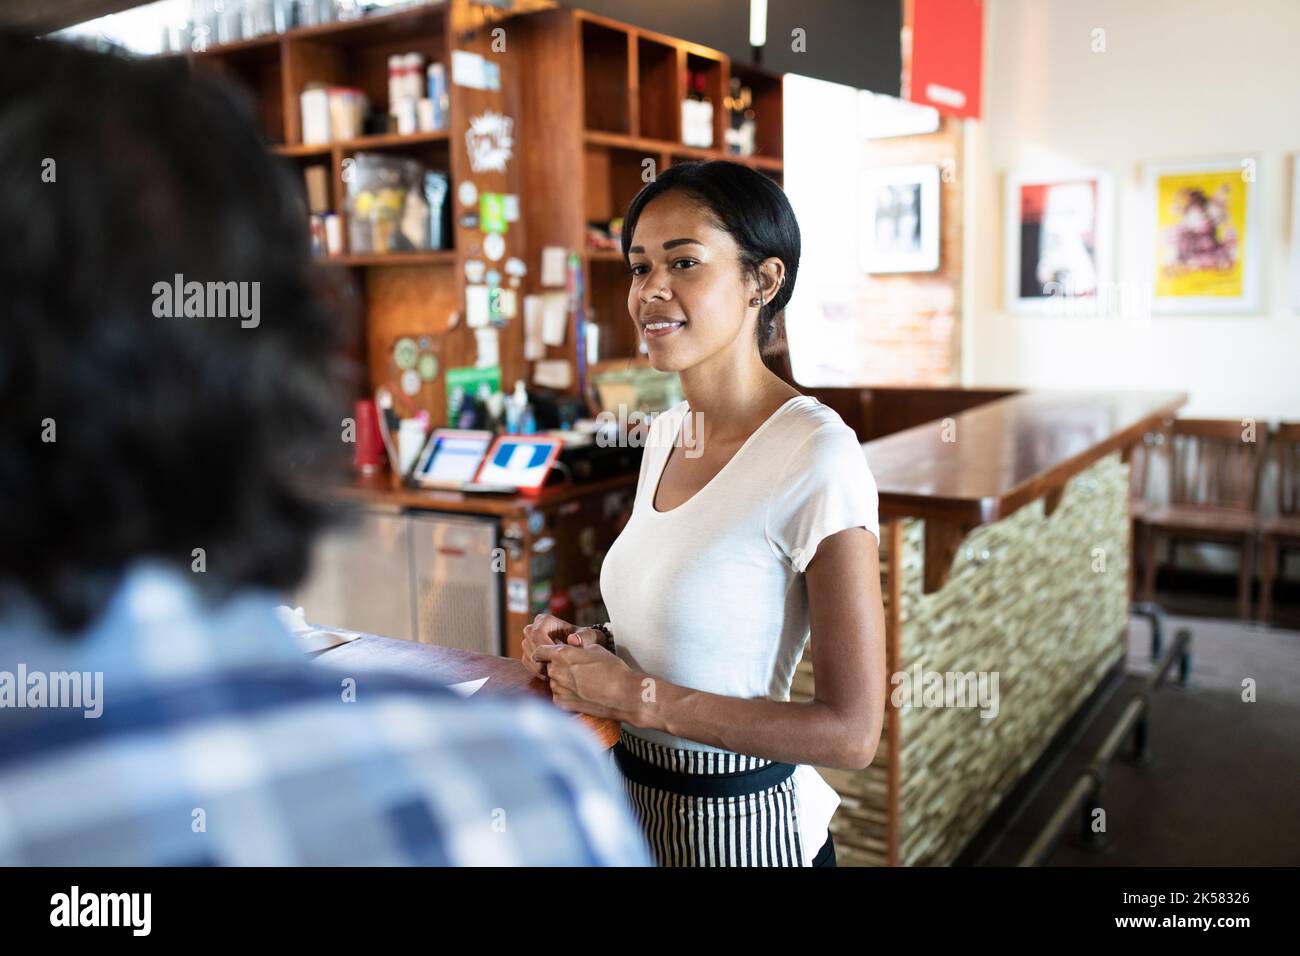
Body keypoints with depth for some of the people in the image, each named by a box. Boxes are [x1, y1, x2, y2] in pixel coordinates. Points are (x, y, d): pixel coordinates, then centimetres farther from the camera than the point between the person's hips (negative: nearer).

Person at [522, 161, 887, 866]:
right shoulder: (667, 433, 0)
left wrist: (633, 696, -22)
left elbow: (850, 733, -23)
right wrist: (588, 646, -6)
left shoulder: (818, 456, -23)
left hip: (742, 825, -6)